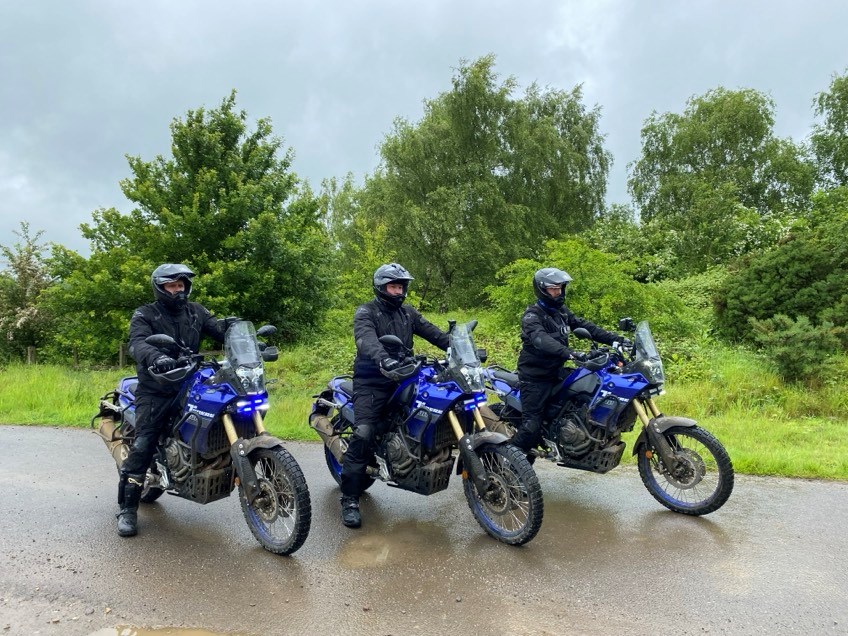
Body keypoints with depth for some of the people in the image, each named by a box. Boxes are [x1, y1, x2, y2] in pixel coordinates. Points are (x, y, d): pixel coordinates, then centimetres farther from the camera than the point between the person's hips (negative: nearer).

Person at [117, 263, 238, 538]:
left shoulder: (195, 312, 11)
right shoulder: (145, 315, -2)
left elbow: (218, 328, -3)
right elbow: (137, 343, -21)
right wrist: (156, 357, -44)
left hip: (191, 385, 4)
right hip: (155, 392, -4)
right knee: (142, 447, -11)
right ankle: (127, 509, -1)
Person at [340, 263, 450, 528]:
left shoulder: (408, 313, 16)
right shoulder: (365, 312, -3)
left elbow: (433, 332, 6)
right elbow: (366, 339, -24)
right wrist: (383, 359, -44)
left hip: (401, 381, 6)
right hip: (371, 384, -6)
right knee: (363, 435, -20)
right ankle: (350, 499, -13)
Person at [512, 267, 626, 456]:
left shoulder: (561, 311, 12)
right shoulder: (532, 315, -14)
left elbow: (585, 326, 8)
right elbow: (541, 340, -33)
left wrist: (616, 339, -3)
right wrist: (568, 353, -47)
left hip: (555, 374, 8)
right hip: (534, 378, -8)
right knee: (532, 426, -14)